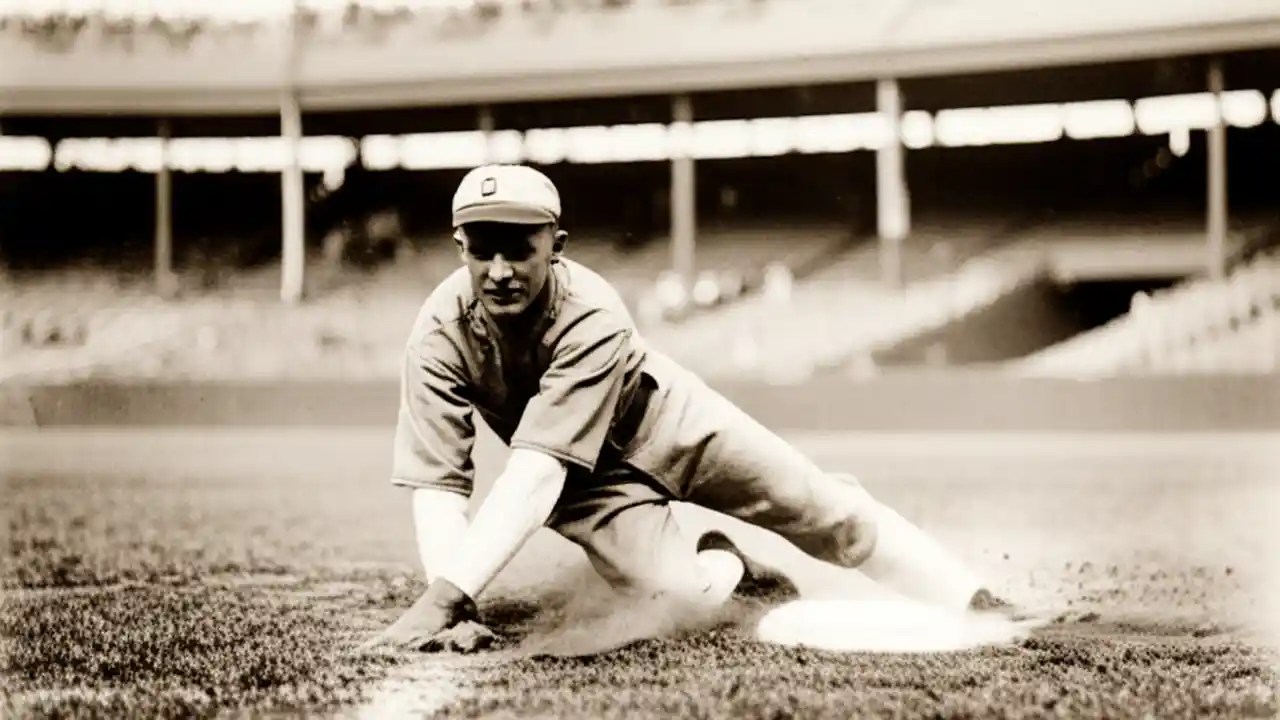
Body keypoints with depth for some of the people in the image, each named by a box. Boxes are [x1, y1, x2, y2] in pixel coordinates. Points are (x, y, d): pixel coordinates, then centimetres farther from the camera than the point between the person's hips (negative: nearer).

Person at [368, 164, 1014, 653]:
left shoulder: (592, 316, -36)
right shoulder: (441, 333, -29)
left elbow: (537, 469, -45)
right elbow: (436, 485, -30)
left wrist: (446, 592, -55)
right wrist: (450, 604, -47)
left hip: (660, 417, -1)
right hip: (584, 477, 1)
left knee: (827, 510, -1)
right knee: (682, 597, -17)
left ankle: (975, 604, 16)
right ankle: (725, 568, 20)